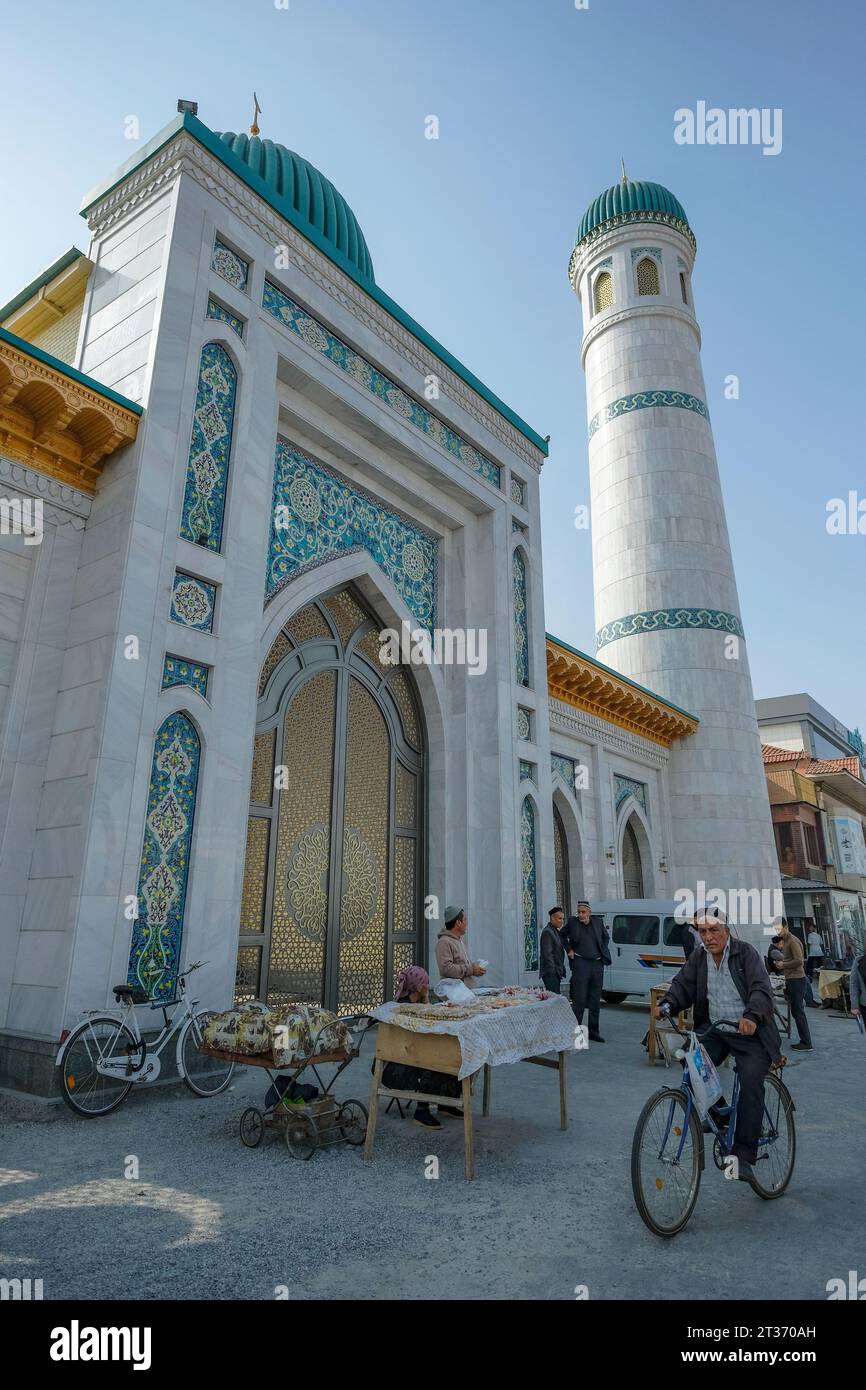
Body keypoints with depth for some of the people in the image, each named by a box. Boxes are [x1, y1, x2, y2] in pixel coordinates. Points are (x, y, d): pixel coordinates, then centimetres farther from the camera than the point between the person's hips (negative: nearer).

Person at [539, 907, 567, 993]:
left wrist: (561, 969, 15)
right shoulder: (547, 932, -13)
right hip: (550, 973, -9)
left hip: (556, 972, 9)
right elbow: (547, 954, -17)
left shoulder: (556, 931, 16)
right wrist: (553, 970, -17)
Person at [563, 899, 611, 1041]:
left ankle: (593, 1032, 20)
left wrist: (603, 950, 9)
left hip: (598, 964, 4)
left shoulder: (598, 922, 5)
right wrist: (569, 950, 2)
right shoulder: (572, 922, -3)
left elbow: (606, 937, 21)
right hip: (580, 963, -4)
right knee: (579, 1000, -7)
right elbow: (563, 935, 13)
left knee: (595, 1000, 10)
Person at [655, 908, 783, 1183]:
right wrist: (667, 1005, -23)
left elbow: (761, 989, -21)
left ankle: (744, 1155, -8)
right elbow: (682, 984, -1)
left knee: (751, 1084, -20)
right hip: (713, 1031, 4)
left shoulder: (746, 953, -10)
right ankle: (715, 1111, 12)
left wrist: (752, 1017, -40)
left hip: (749, 1032, -4)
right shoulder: (698, 958, 4)